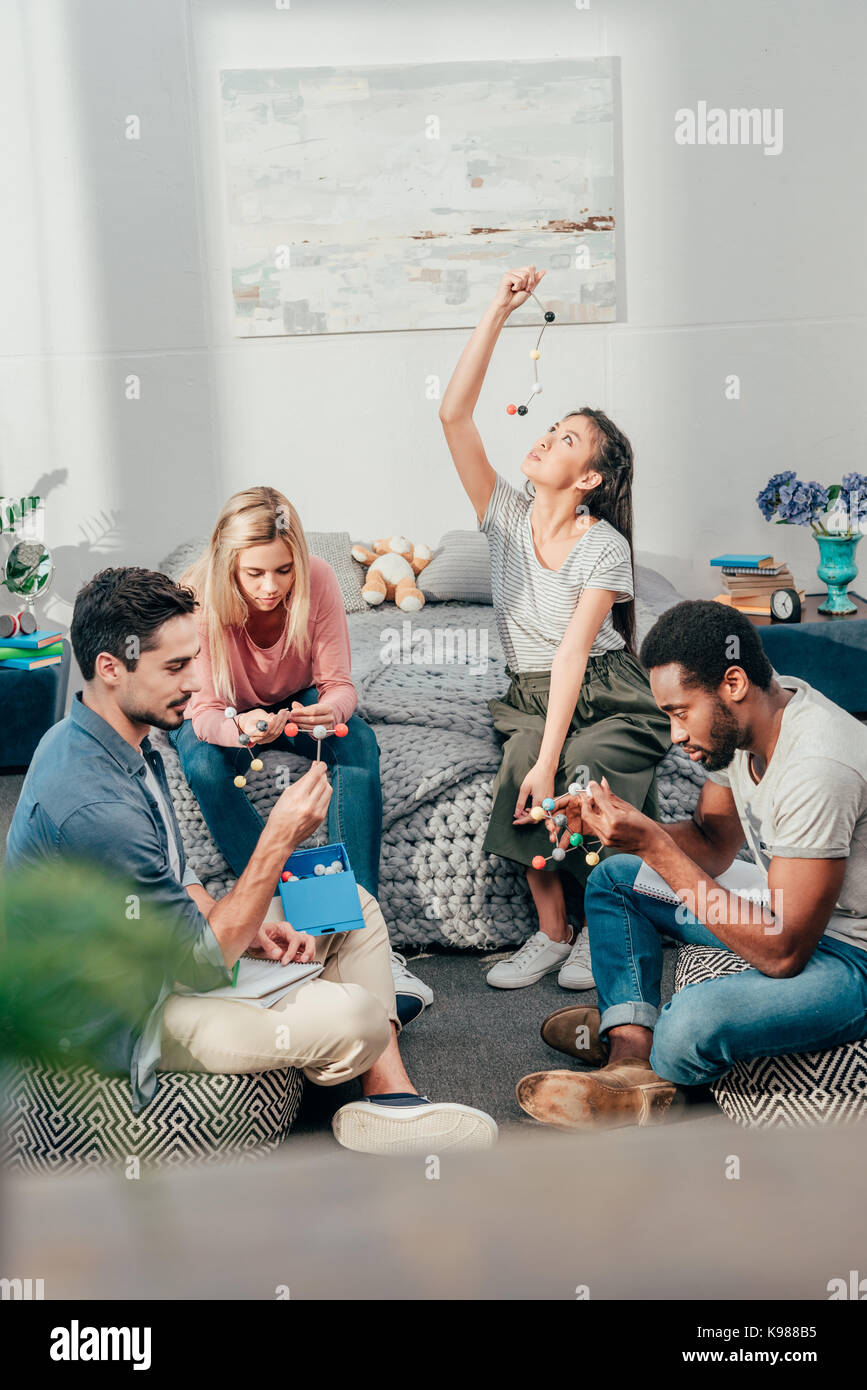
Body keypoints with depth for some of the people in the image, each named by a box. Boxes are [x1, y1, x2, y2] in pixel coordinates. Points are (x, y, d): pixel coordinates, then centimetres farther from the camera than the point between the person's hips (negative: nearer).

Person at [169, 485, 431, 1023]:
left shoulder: (319, 580, -26)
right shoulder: (198, 596, -30)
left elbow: (339, 685, -21)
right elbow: (203, 711, -27)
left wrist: (330, 710, -47)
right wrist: (239, 728, -52)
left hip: (295, 702, 1)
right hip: (224, 713, -1)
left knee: (359, 745, -29)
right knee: (208, 768, -34)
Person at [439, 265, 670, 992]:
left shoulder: (605, 546, -11)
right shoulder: (507, 516, 0)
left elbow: (573, 651, -21)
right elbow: (455, 415, -10)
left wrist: (548, 759, -29)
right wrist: (499, 311, -15)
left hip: (607, 700, -3)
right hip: (532, 697, 4)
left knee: (576, 782, -30)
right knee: (525, 769, -27)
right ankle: (553, 930, -10)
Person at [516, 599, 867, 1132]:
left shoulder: (817, 767, -34)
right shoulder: (741, 718, -6)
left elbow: (782, 951, -32)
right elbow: (713, 843, 7)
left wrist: (655, 846, -31)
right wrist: (625, 825, -13)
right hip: (789, 904, 9)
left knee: (693, 1024, -34)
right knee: (614, 879, 12)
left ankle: (654, 1071, 3)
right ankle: (632, 1059, -4)